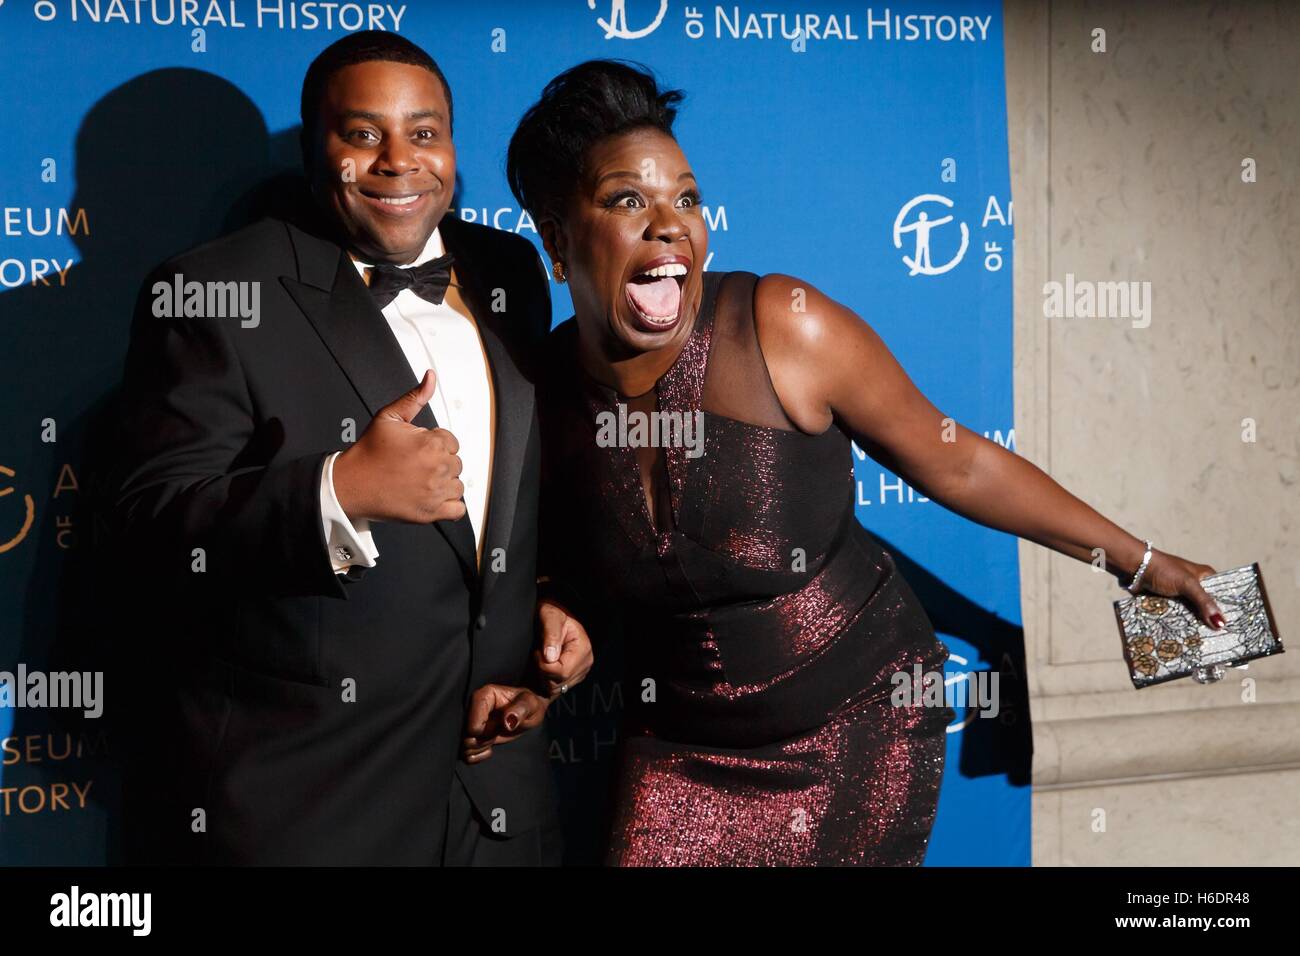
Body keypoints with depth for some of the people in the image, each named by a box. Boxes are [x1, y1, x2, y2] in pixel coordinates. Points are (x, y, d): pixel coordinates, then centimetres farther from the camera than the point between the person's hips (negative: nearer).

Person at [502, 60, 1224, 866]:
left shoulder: (785, 327, -20)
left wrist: (1137, 560, 0)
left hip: (864, 721, -1)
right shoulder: (543, 393, -11)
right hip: (687, 749, 2)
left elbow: (955, 465, -8)